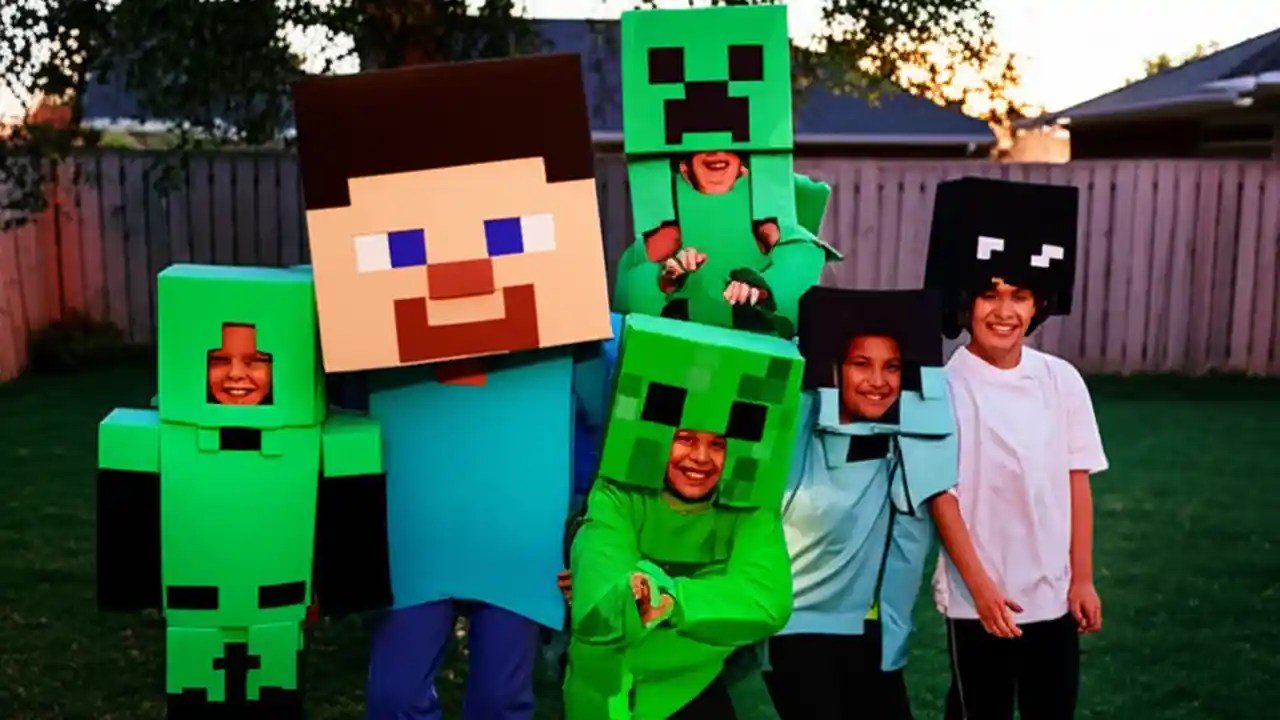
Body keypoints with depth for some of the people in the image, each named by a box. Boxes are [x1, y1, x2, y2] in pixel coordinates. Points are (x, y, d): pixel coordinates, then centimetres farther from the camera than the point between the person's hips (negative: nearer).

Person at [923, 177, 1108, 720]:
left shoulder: (1061, 380, -2)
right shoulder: (945, 388, -12)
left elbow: (1077, 482, 2)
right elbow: (941, 495, -11)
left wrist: (1082, 580, 2)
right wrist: (980, 586, -13)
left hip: (1053, 593, 3)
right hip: (978, 596, -3)